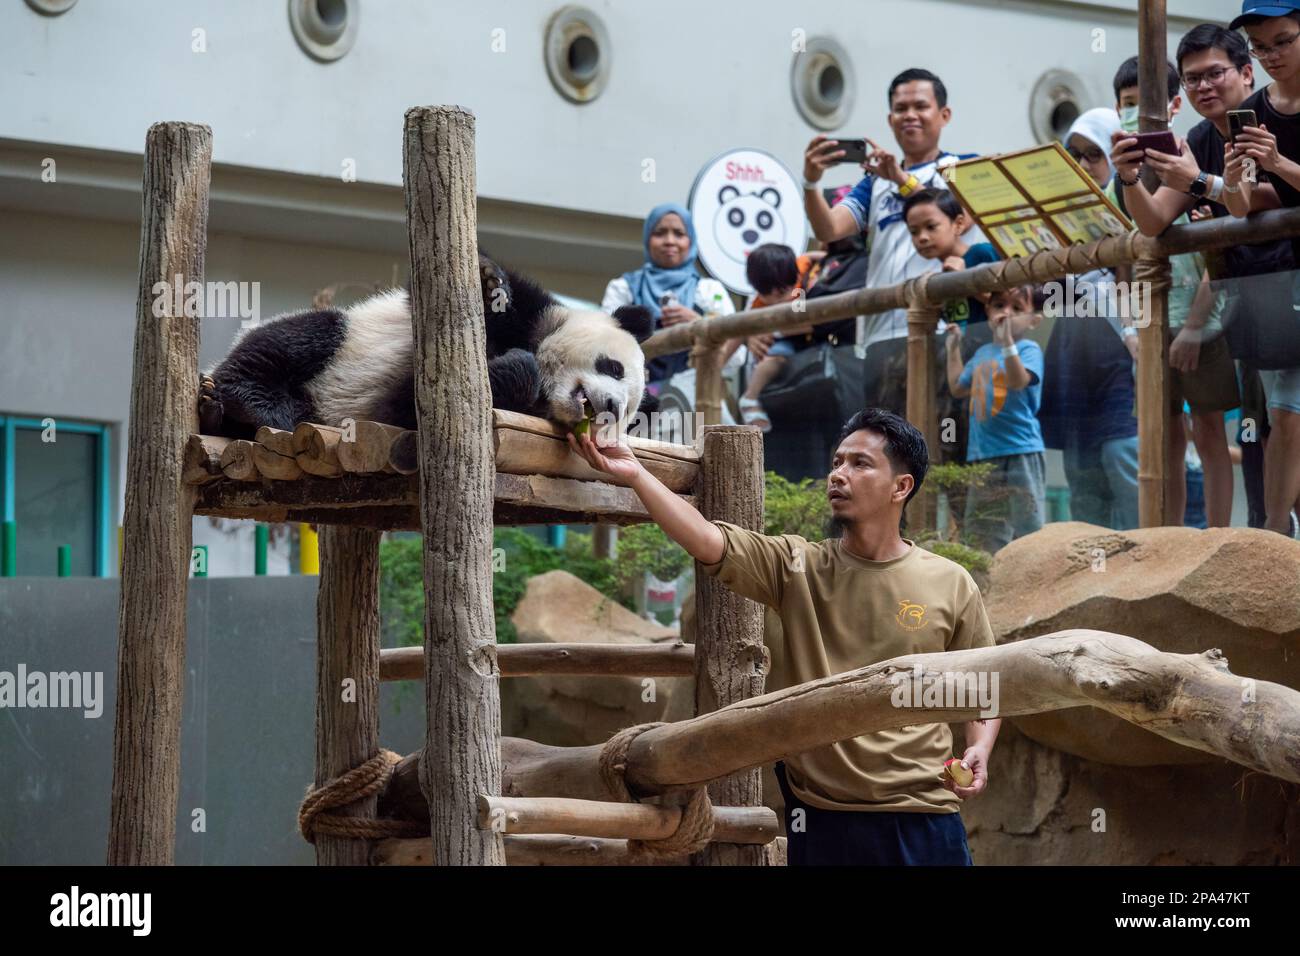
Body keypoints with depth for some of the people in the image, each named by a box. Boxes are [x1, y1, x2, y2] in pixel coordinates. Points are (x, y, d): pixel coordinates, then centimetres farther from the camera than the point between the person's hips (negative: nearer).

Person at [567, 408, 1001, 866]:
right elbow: (707, 542, -12)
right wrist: (635, 475, -24)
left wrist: (979, 749, -8)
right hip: (821, 818, 1)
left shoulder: (950, 584, 2)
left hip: (923, 819, -1)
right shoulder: (797, 567, 2)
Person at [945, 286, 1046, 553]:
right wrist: (954, 348, 26)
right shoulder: (982, 354, 16)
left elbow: (1019, 380, -24)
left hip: (1021, 453, -7)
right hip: (982, 454, 7)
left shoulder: (1028, 349, -5)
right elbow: (959, 388, 28)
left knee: (1028, 526, -8)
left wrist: (1007, 341, -33)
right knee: (982, 530, 11)